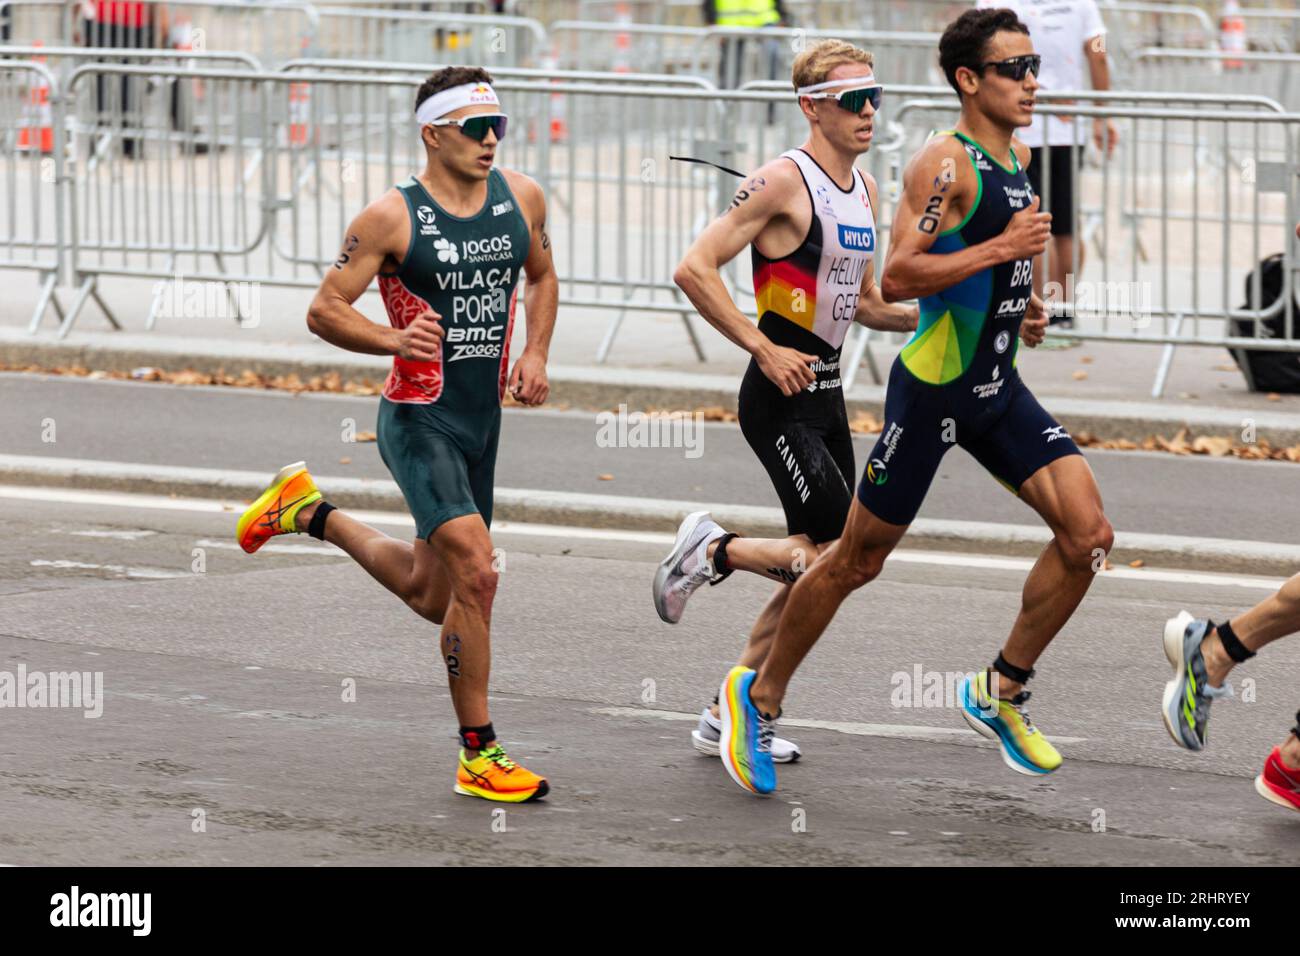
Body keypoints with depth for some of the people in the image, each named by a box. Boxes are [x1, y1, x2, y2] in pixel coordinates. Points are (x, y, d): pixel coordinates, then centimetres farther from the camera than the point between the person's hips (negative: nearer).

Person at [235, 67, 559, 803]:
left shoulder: (522, 198, 4)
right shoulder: (393, 218, -12)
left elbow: (542, 275, 22)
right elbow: (325, 310, -8)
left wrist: (536, 355, 5)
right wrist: (395, 341, -26)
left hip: (482, 421, 7)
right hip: (418, 419, -7)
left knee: (429, 594, 17)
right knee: (476, 572, -19)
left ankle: (312, 513, 42)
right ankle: (479, 755, -10)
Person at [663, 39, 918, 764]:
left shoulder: (866, 191, 13)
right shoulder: (784, 181, -13)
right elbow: (695, 269, -18)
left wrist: (925, 316, 7)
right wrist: (764, 348, -19)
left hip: (826, 393, 9)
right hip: (780, 398, -8)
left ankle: (732, 715, 17)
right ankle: (713, 550, 6)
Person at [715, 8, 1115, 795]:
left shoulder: (1018, 157, 11)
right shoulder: (945, 164, -17)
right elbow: (897, 277, -24)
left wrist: (1020, 301, 11)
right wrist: (1001, 249, -26)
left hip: (1000, 389, 8)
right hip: (933, 389, -8)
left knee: (1089, 536, -5)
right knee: (858, 559, 3)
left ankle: (1002, 692, 10)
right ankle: (760, 695, 21)